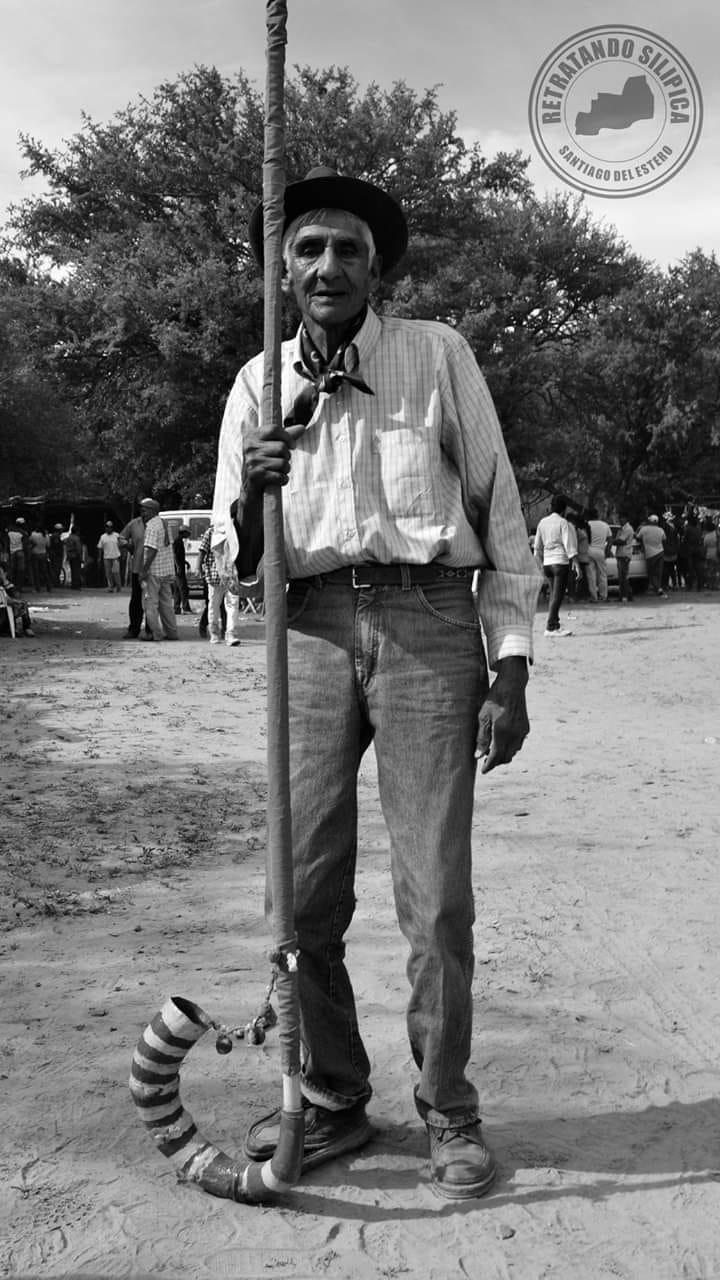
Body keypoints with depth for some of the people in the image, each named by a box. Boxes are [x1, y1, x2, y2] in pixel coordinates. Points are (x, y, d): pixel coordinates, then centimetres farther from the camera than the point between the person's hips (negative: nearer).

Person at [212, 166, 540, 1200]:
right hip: (310, 632, 3)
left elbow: (499, 512, 3)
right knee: (302, 892, 5)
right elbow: (235, 561, 10)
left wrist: (510, 673, -3)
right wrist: (250, 500, -14)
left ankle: (448, 1110, 17)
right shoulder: (259, 383, 11)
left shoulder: (436, 354, 4)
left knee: (437, 894, -3)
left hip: (428, 623, -2)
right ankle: (332, 1103, 24)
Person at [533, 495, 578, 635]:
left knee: (554, 594, 14)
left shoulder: (542, 522, 11)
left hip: (547, 562, 6)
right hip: (561, 561, -6)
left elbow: (537, 547, 15)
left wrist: (539, 564, 22)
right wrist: (575, 562, -11)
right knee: (558, 595, -4)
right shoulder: (563, 523, -8)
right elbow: (569, 545, -12)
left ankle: (555, 625, 15)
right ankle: (550, 627, -7)